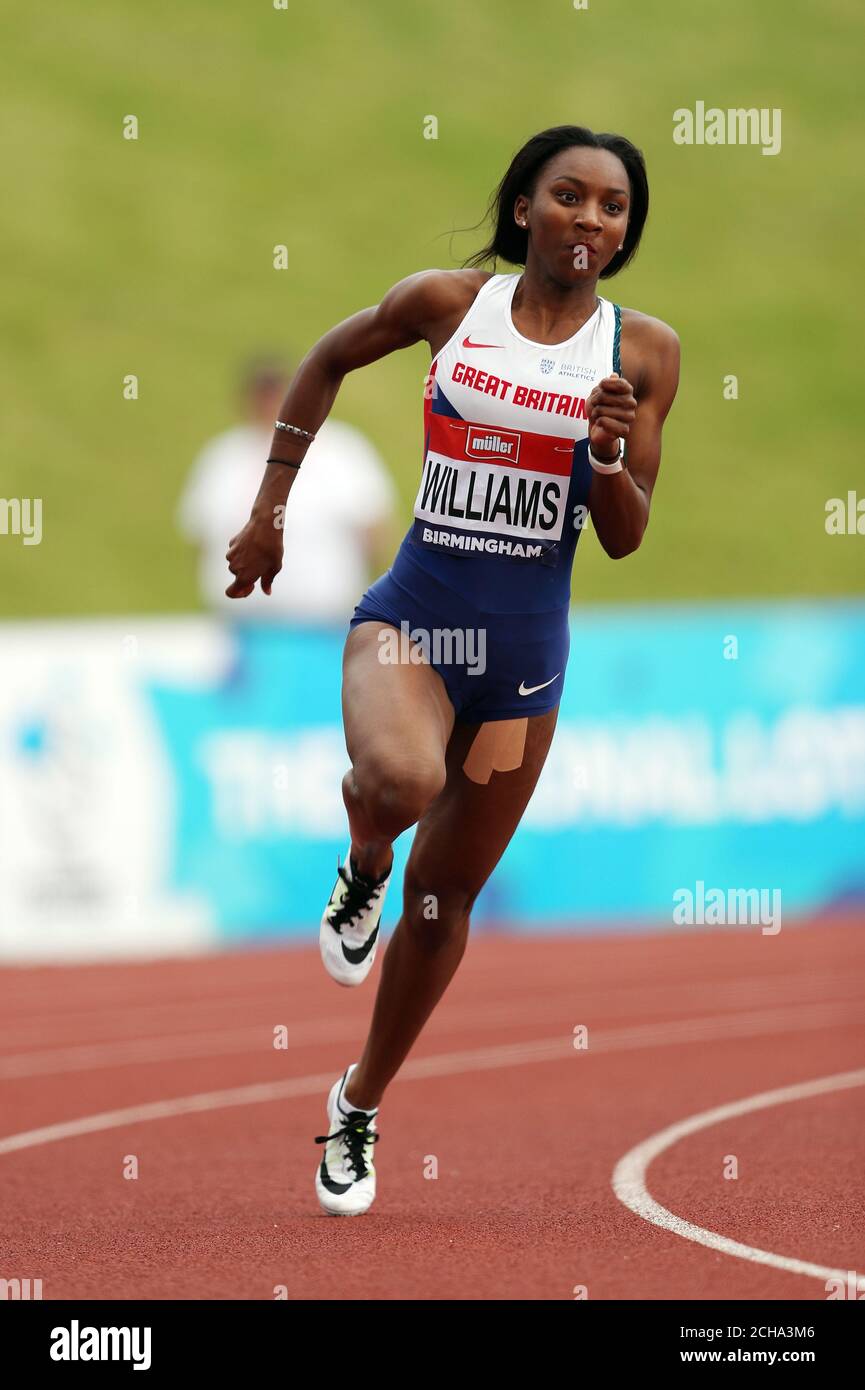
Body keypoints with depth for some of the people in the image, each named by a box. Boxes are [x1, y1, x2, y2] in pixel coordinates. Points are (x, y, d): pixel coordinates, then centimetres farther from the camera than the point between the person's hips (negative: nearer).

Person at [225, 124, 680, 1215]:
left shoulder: (642, 350, -2)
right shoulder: (446, 303, -4)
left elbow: (625, 540, 1)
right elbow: (327, 361, 15)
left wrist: (608, 450, -19)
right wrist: (268, 509, 14)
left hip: (527, 645, 2)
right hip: (413, 611, -2)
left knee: (445, 899, 12)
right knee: (402, 779, -36)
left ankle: (360, 1107, 33)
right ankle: (364, 864, 1)